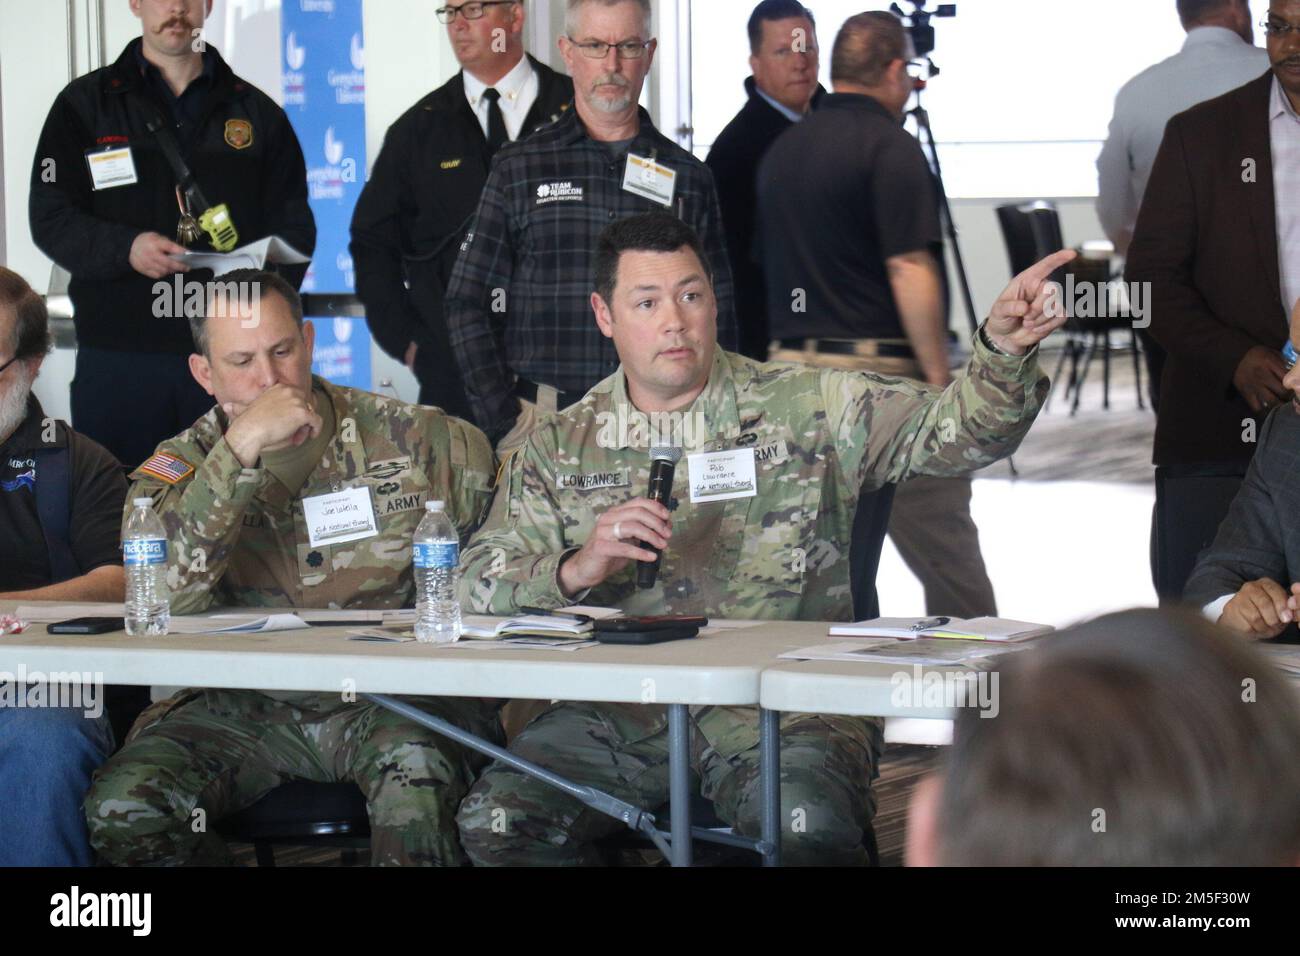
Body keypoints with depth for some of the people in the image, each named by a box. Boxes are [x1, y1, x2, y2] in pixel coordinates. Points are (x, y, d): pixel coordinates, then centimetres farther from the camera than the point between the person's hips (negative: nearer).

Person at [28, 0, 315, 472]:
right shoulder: (85, 104, 10)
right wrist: (125, 248, -17)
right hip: (119, 357, -1)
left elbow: (293, 224, 11)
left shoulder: (257, 113, 14)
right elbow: (50, 217, 2)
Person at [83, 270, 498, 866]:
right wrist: (242, 448, -19)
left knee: (413, 772, -38)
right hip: (249, 708, 3)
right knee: (121, 806, -22)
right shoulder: (179, 469, 6)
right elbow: (162, 595, -16)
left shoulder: (413, 440, 3)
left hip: (392, 700, -2)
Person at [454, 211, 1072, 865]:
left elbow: (954, 430, 3)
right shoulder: (558, 448, 15)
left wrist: (1003, 349, -17)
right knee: (496, 820, -22)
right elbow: (477, 584, 9)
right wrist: (576, 569, -11)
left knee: (806, 825, -35)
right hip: (621, 708, 3)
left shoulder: (809, 408, 10)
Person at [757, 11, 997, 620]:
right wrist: (940, 379, -14)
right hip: (878, 370, -7)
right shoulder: (890, 147, -11)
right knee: (944, 548, -3)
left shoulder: (782, 150, 12)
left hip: (794, 364, 7)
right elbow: (909, 272, -16)